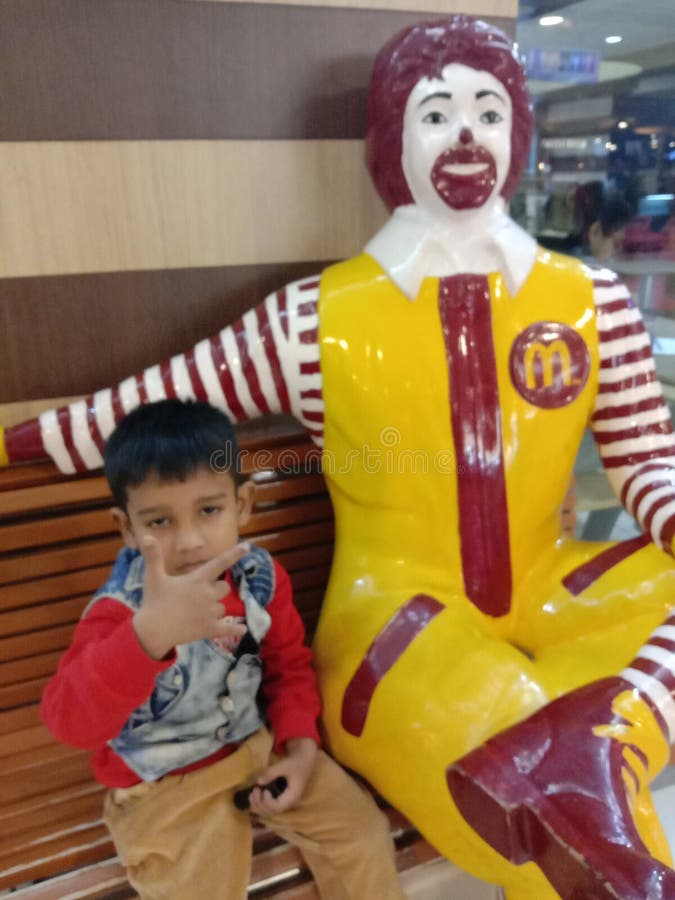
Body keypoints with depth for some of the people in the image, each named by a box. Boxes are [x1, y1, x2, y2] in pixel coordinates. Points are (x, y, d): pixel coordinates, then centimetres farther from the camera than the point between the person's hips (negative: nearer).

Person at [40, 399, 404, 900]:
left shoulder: (261, 577, -12)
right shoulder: (120, 610, -24)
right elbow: (69, 720, -40)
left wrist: (300, 745, -9)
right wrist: (150, 631, -55)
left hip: (259, 744, 4)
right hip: (164, 784, -3)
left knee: (362, 829, 4)